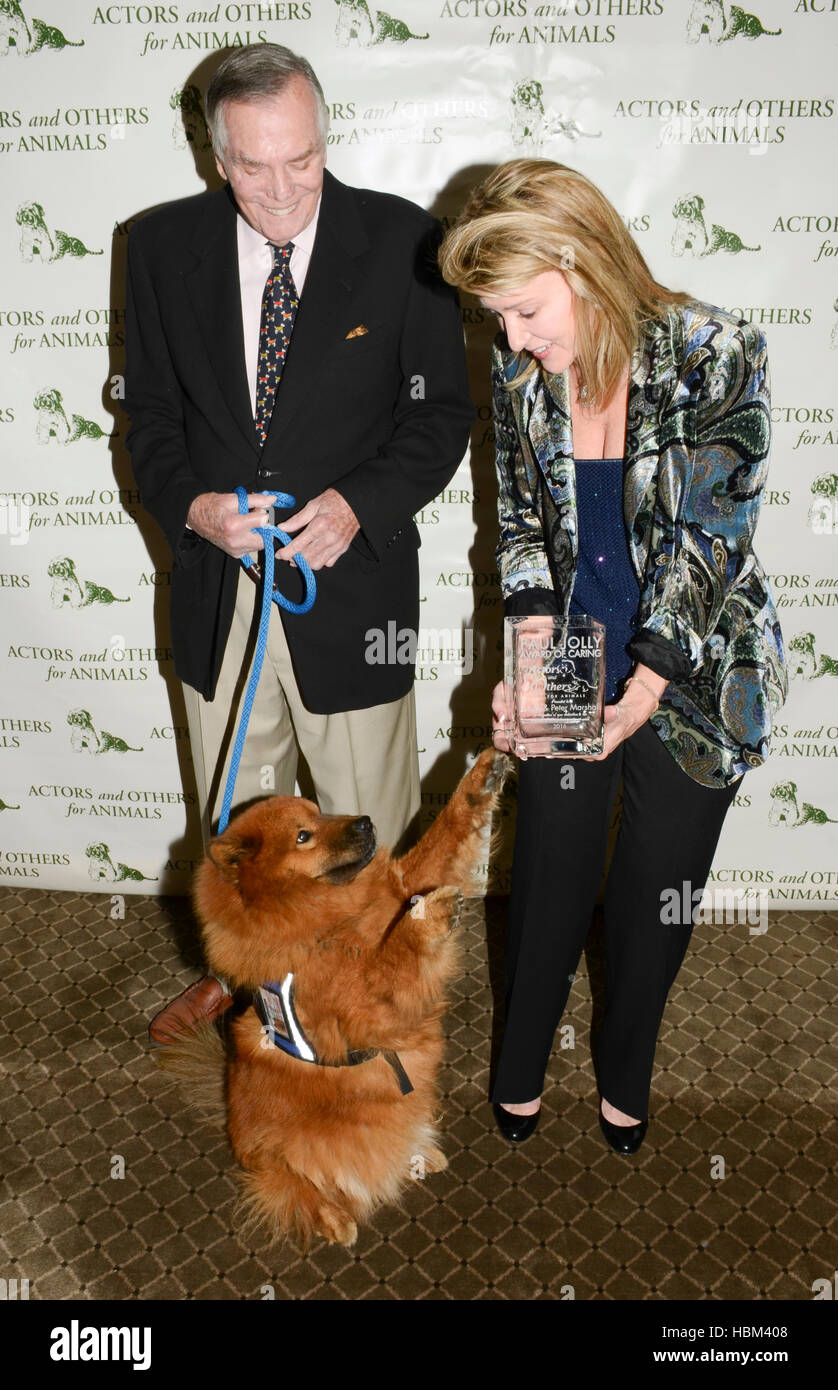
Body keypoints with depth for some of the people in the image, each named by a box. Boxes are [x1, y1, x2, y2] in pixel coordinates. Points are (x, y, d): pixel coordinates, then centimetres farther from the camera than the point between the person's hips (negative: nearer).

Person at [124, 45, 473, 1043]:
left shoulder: (401, 241, -8)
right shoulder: (164, 247, 0)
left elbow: (440, 414, -4)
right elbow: (151, 411, 5)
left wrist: (358, 504, -20)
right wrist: (192, 505, -14)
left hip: (351, 583, -2)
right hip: (216, 584, 3)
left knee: (369, 820, 14)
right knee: (235, 812, 22)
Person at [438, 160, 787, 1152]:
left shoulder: (717, 358, -17)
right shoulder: (519, 371, -5)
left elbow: (708, 536, -16)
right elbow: (521, 522, 2)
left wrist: (644, 689, -22)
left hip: (692, 678, -2)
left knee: (657, 892, 14)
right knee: (550, 876, 14)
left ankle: (625, 1075, 41)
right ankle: (521, 1066, 40)